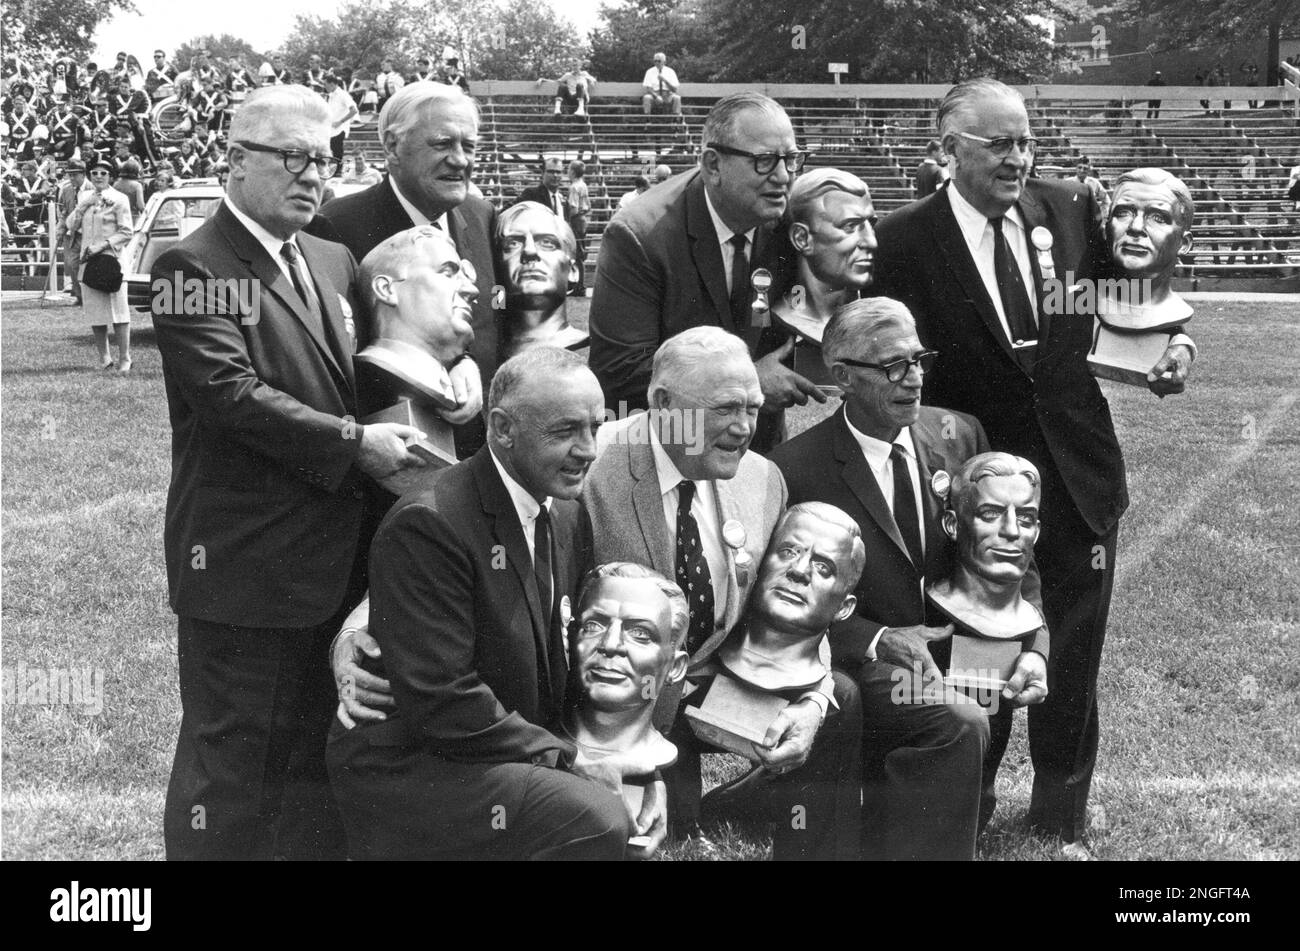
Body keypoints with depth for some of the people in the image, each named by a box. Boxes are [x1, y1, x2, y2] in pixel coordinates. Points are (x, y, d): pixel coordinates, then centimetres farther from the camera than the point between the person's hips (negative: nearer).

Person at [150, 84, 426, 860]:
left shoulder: (335, 263, 13)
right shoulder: (194, 267, -10)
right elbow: (228, 393, -20)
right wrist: (351, 445, -20)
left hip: (335, 555, 7)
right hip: (243, 559, -7)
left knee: (321, 756, 17)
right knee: (234, 758, 4)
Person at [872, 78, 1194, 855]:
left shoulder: (1072, 210, 0)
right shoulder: (907, 239, -9)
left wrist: (1176, 341, -8)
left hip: (1081, 474, 3)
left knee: (1074, 660, 12)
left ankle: (1063, 819, 32)